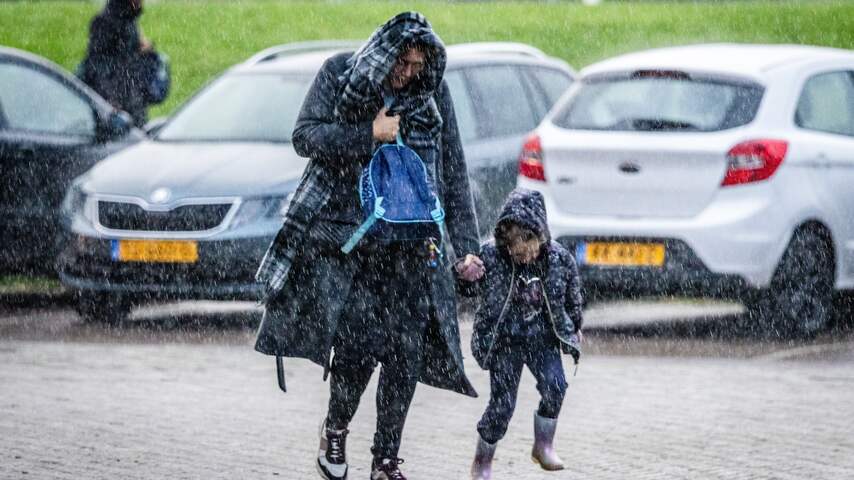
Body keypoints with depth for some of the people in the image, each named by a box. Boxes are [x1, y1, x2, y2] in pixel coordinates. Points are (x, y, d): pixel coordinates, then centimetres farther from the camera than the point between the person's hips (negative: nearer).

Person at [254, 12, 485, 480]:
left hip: (410, 244, 2)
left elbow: (454, 173, 7)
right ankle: (336, 428, 16)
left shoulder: (434, 92, 6)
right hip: (344, 237, -2)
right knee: (355, 341, -13)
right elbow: (305, 136, -5)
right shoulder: (339, 73, 1)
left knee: (406, 350, -3)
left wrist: (466, 247, 2)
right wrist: (369, 136, -14)